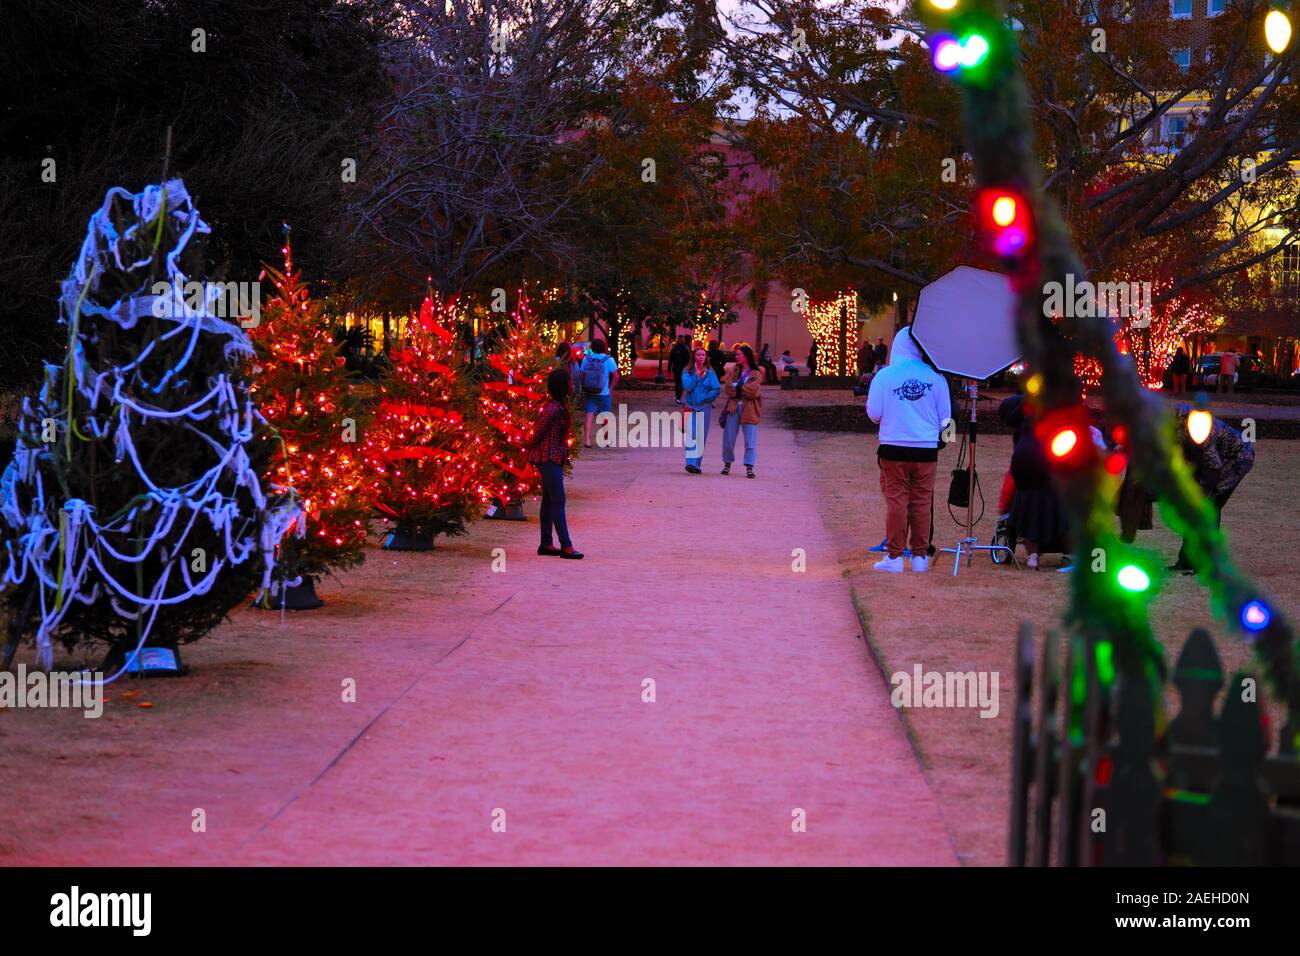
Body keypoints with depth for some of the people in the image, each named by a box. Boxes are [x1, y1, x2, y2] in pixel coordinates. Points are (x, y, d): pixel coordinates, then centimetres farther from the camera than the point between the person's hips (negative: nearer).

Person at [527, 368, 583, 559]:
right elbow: (538, 433, -14)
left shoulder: (560, 406, 11)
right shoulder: (553, 409, -20)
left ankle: (546, 544, 18)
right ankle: (566, 546, -9)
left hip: (553, 459, 10)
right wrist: (529, 453, -1)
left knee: (549, 501, 12)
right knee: (558, 501, -9)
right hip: (549, 459, -10)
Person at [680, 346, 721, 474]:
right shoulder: (687, 371, 4)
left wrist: (705, 397, -10)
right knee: (691, 435, -13)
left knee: (701, 437, 1)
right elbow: (686, 386, -12)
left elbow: (717, 389, -3)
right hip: (690, 406, -1)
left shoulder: (710, 372, 6)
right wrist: (696, 374, -11)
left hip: (704, 407, 1)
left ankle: (697, 464, 7)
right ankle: (690, 463, -20)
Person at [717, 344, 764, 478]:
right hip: (733, 407, 3)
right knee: (728, 438, 6)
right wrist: (744, 389, -13)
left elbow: (753, 391, -13)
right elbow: (727, 388, -2)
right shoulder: (734, 370, 11)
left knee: (750, 440, -5)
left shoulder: (756, 373, 0)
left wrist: (736, 387, -5)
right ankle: (727, 464, 21)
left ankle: (749, 468, -2)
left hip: (749, 409, -3)